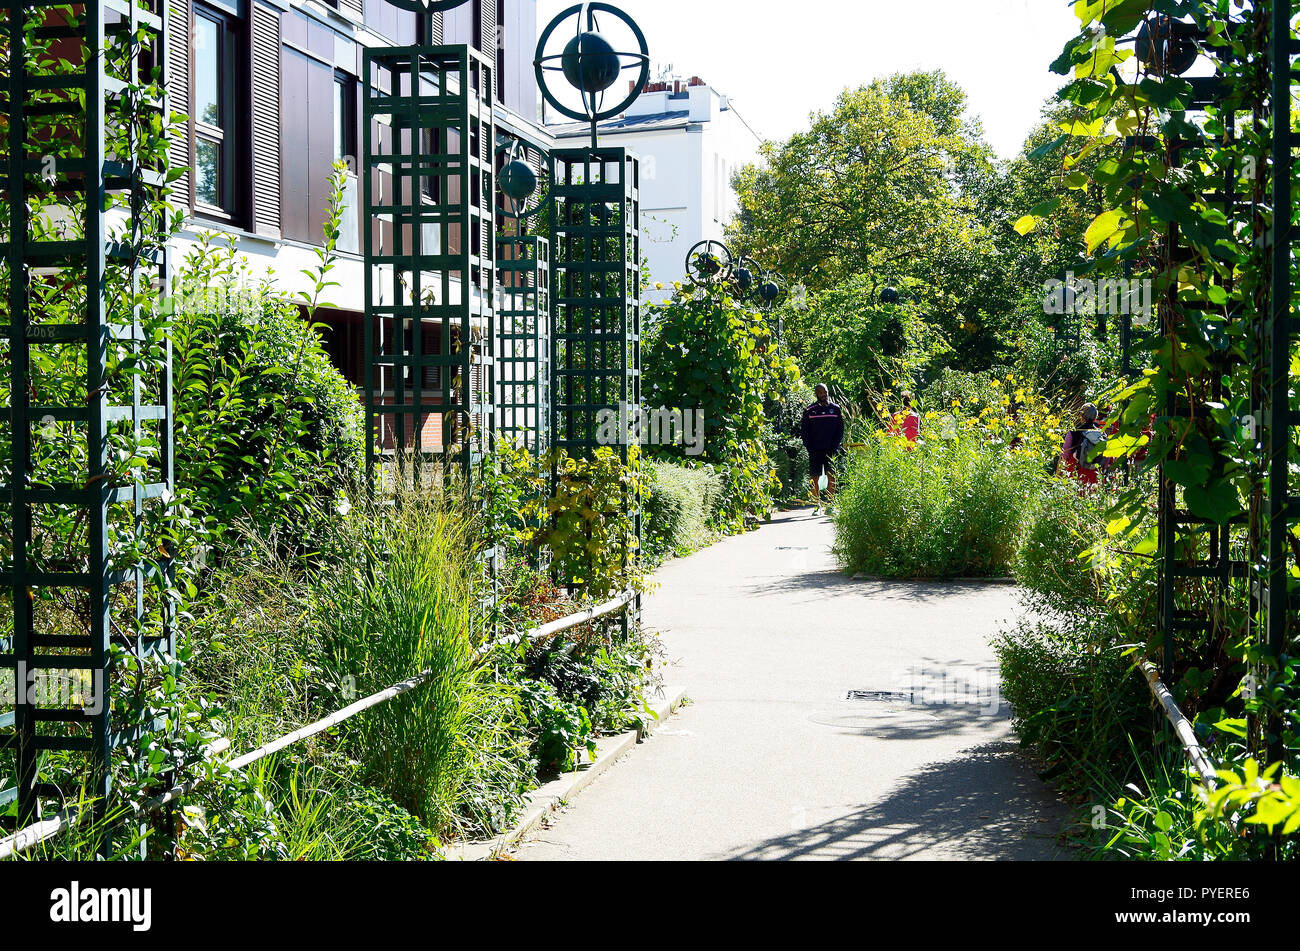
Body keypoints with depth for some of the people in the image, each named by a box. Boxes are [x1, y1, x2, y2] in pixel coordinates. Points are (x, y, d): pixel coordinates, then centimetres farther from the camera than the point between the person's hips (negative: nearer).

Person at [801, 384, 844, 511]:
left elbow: (840, 429, 9)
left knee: (831, 477, -5)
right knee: (815, 478, -1)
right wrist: (810, 448, -4)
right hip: (815, 450, 0)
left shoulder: (835, 409, 7)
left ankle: (830, 503, -1)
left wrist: (835, 447, -3)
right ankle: (817, 505, 4)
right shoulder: (810, 411, 5)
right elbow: (803, 430, 6)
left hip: (830, 450, 0)